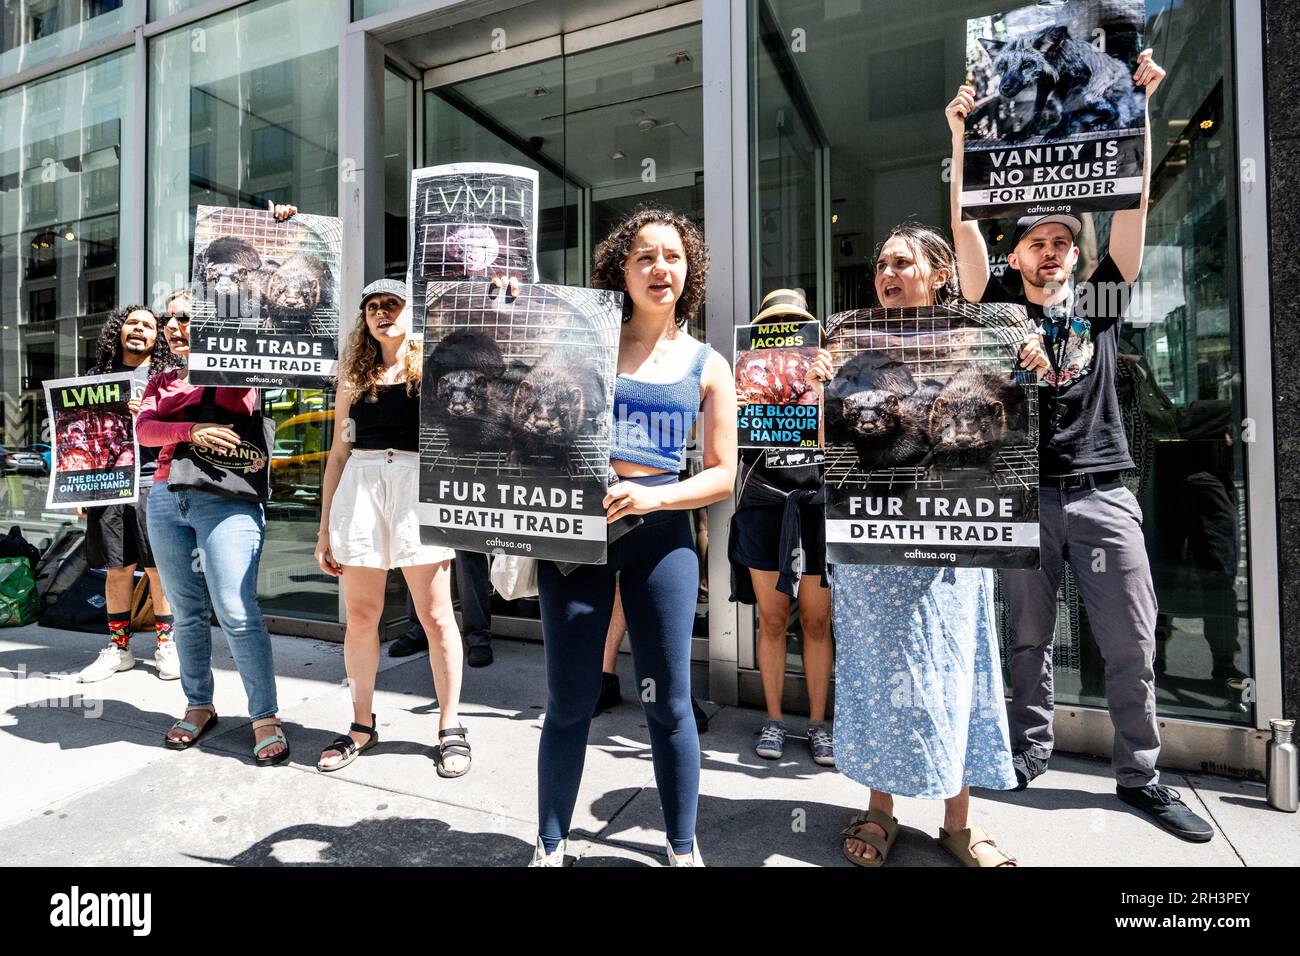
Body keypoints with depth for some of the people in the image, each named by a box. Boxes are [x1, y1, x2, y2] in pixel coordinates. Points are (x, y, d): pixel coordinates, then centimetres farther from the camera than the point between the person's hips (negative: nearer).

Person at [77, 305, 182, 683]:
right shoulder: (99, 375, 15)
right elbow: (82, 431, 16)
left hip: (153, 484, -3)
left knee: (159, 568, 0)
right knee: (117, 569, 8)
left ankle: (166, 645, 10)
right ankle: (118, 648, 19)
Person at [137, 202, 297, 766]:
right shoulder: (161, 383, 17)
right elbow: (144, 430, 1)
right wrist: (192, 432, -20)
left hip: (226, 501, -5)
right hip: (168, 500, 6)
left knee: (237, 613, -10)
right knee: (186, 611, 11)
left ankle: (265, 719, -2)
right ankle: (199, 706, 25)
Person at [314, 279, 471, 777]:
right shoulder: (355, 377, 15)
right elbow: (339, 452, 14)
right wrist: (325, 527, 11)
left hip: (417, 483, -3)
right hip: (359, 485, 3)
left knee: (435, 614, 0)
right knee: (360, 614, 8)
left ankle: (450, 727, 14)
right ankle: (362, 725, 24)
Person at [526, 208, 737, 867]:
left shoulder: (707, 367, 6)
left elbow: (722, 474, 4)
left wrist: (654, 495, -12)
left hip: (660, 533, 0)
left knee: (667, 701, 6)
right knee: (568, 701, 7)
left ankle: (684, 850, 27)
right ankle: (550, 846, 28)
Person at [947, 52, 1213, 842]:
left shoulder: (1101, 300, 11)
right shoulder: (1000, 305, 7)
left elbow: (1133, 204, 5)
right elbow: (965, 225, 0)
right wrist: (962, 137, -3)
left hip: (1103, 493, 2)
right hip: (1027, 492, -1)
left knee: (1132, 641, 4)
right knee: (1031, 635, 9)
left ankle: (1140, 773, 19)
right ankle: (1031, 749, 23)